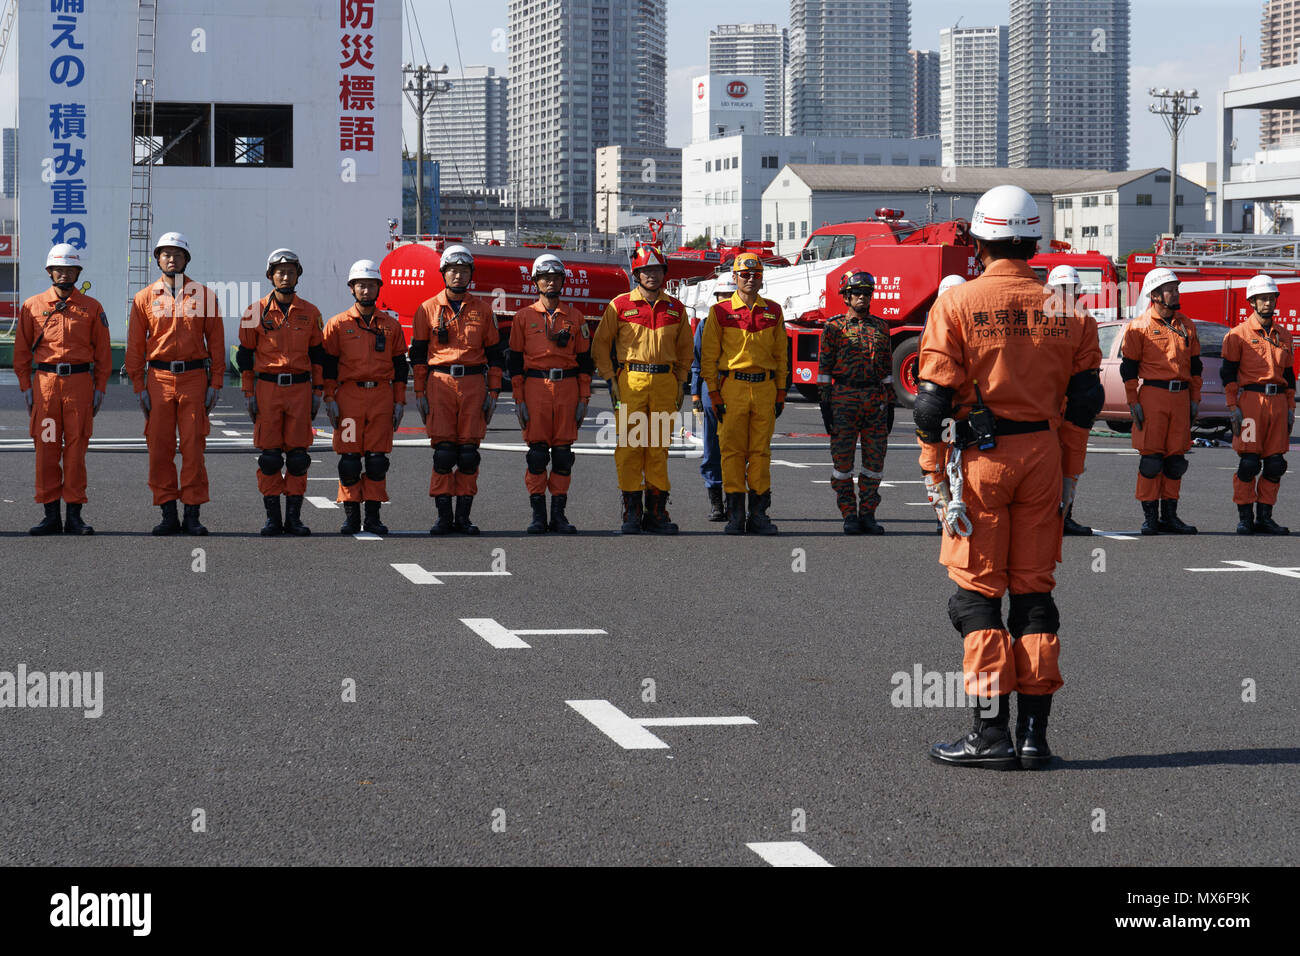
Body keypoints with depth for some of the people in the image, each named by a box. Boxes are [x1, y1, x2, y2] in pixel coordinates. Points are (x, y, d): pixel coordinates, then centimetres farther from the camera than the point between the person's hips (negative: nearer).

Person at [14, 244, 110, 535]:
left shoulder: (91, 308, 8)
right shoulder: (32, 306, 9)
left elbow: (103, 352, 8)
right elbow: (22, 350, 11)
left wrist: (100, 389, 2)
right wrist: (26, 387, 4)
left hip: (80, 382, -1)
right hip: (45, 381, 1)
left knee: (76, 450, 0)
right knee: (46, 449, 0)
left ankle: (74, 516, 4)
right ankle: (51, 515, 5)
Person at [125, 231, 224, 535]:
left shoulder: (204, 296, 5)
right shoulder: (145, 298, 7)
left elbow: (216, 342, 5)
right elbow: (135, 346, 8)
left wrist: (215, 384, -1)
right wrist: (139, 387, 2)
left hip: (194, 378, -1)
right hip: (159, 379, 1)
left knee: (193, 447, -2)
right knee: (159, 448, 0)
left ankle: (192, 515, 3)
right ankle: (168, 514, 7)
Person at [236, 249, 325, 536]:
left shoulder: (310, 313, 7)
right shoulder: (256, 312, 2)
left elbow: (317, 355, 12)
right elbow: (245, 355, 6)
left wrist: (317, 392, 6)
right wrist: (248, 394, 1)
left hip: (300, 388, 1)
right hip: (267, 388, -1)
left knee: (298, 455, 1)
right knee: (270, 455, 0)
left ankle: (294, 517, 7)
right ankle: (272, 517, 6)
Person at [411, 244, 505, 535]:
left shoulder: (482, 310, 10)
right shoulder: (428, 309, 7)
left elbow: (495, 354, 11)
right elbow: (418, 354, 8)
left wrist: (493, 392, 4)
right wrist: (420, 393, 2)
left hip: (474, 383, 1)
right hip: (440, 383, -1)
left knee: (468, 452, 0)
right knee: (443, 451, -6)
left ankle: (464, 516, 6)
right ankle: (444, 516, 0)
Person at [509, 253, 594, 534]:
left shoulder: (575, 318, 11)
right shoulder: (524, 317, 7)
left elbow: (584, 360, 12)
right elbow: (516, 360, 6)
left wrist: (584, 398, 4)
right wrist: (518, 399, -2)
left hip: (568, 387, 1)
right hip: (535, 387, -1)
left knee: (563, 452, 2)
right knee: (537, 451, -3)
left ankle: (559, 513, 8)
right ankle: (538, 514, 2)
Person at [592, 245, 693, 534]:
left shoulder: (675, 309, 12)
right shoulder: (620, 305, 4)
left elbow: (684, 349, 20)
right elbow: (600, 344, 6)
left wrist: (680, 383, 12)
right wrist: (610, 380, -2)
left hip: (665, 382, 2)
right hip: (631, 379, -2)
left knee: (660, 448, 2)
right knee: (629, 446, -5)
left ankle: (657, 510, 7)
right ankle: (631, 511, -1)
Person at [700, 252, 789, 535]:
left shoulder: (773, 312, 11)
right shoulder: (720, 312, 3)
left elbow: (781, 354, 14)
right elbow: (708, 356, 2)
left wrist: (781, 392, 8)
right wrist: (714, 394, -5)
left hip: (765, 388, 2)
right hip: (733, 387, -2)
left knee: (761, 452, 3)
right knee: (732, 450, -2)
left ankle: (758, 514, 7)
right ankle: (735, 514, 2)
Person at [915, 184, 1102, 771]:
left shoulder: (956, 305, -6)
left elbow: (934, 402, -8)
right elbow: (1084, 398, 7)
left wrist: (935, 474, 0)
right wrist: (1069, 472, 14)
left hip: (980, 457, -4)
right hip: (1044, 454, 4)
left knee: (977, 591, 2)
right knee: (1034, 591, 9)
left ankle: (992, 731, -1)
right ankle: (1034, 732, 9)